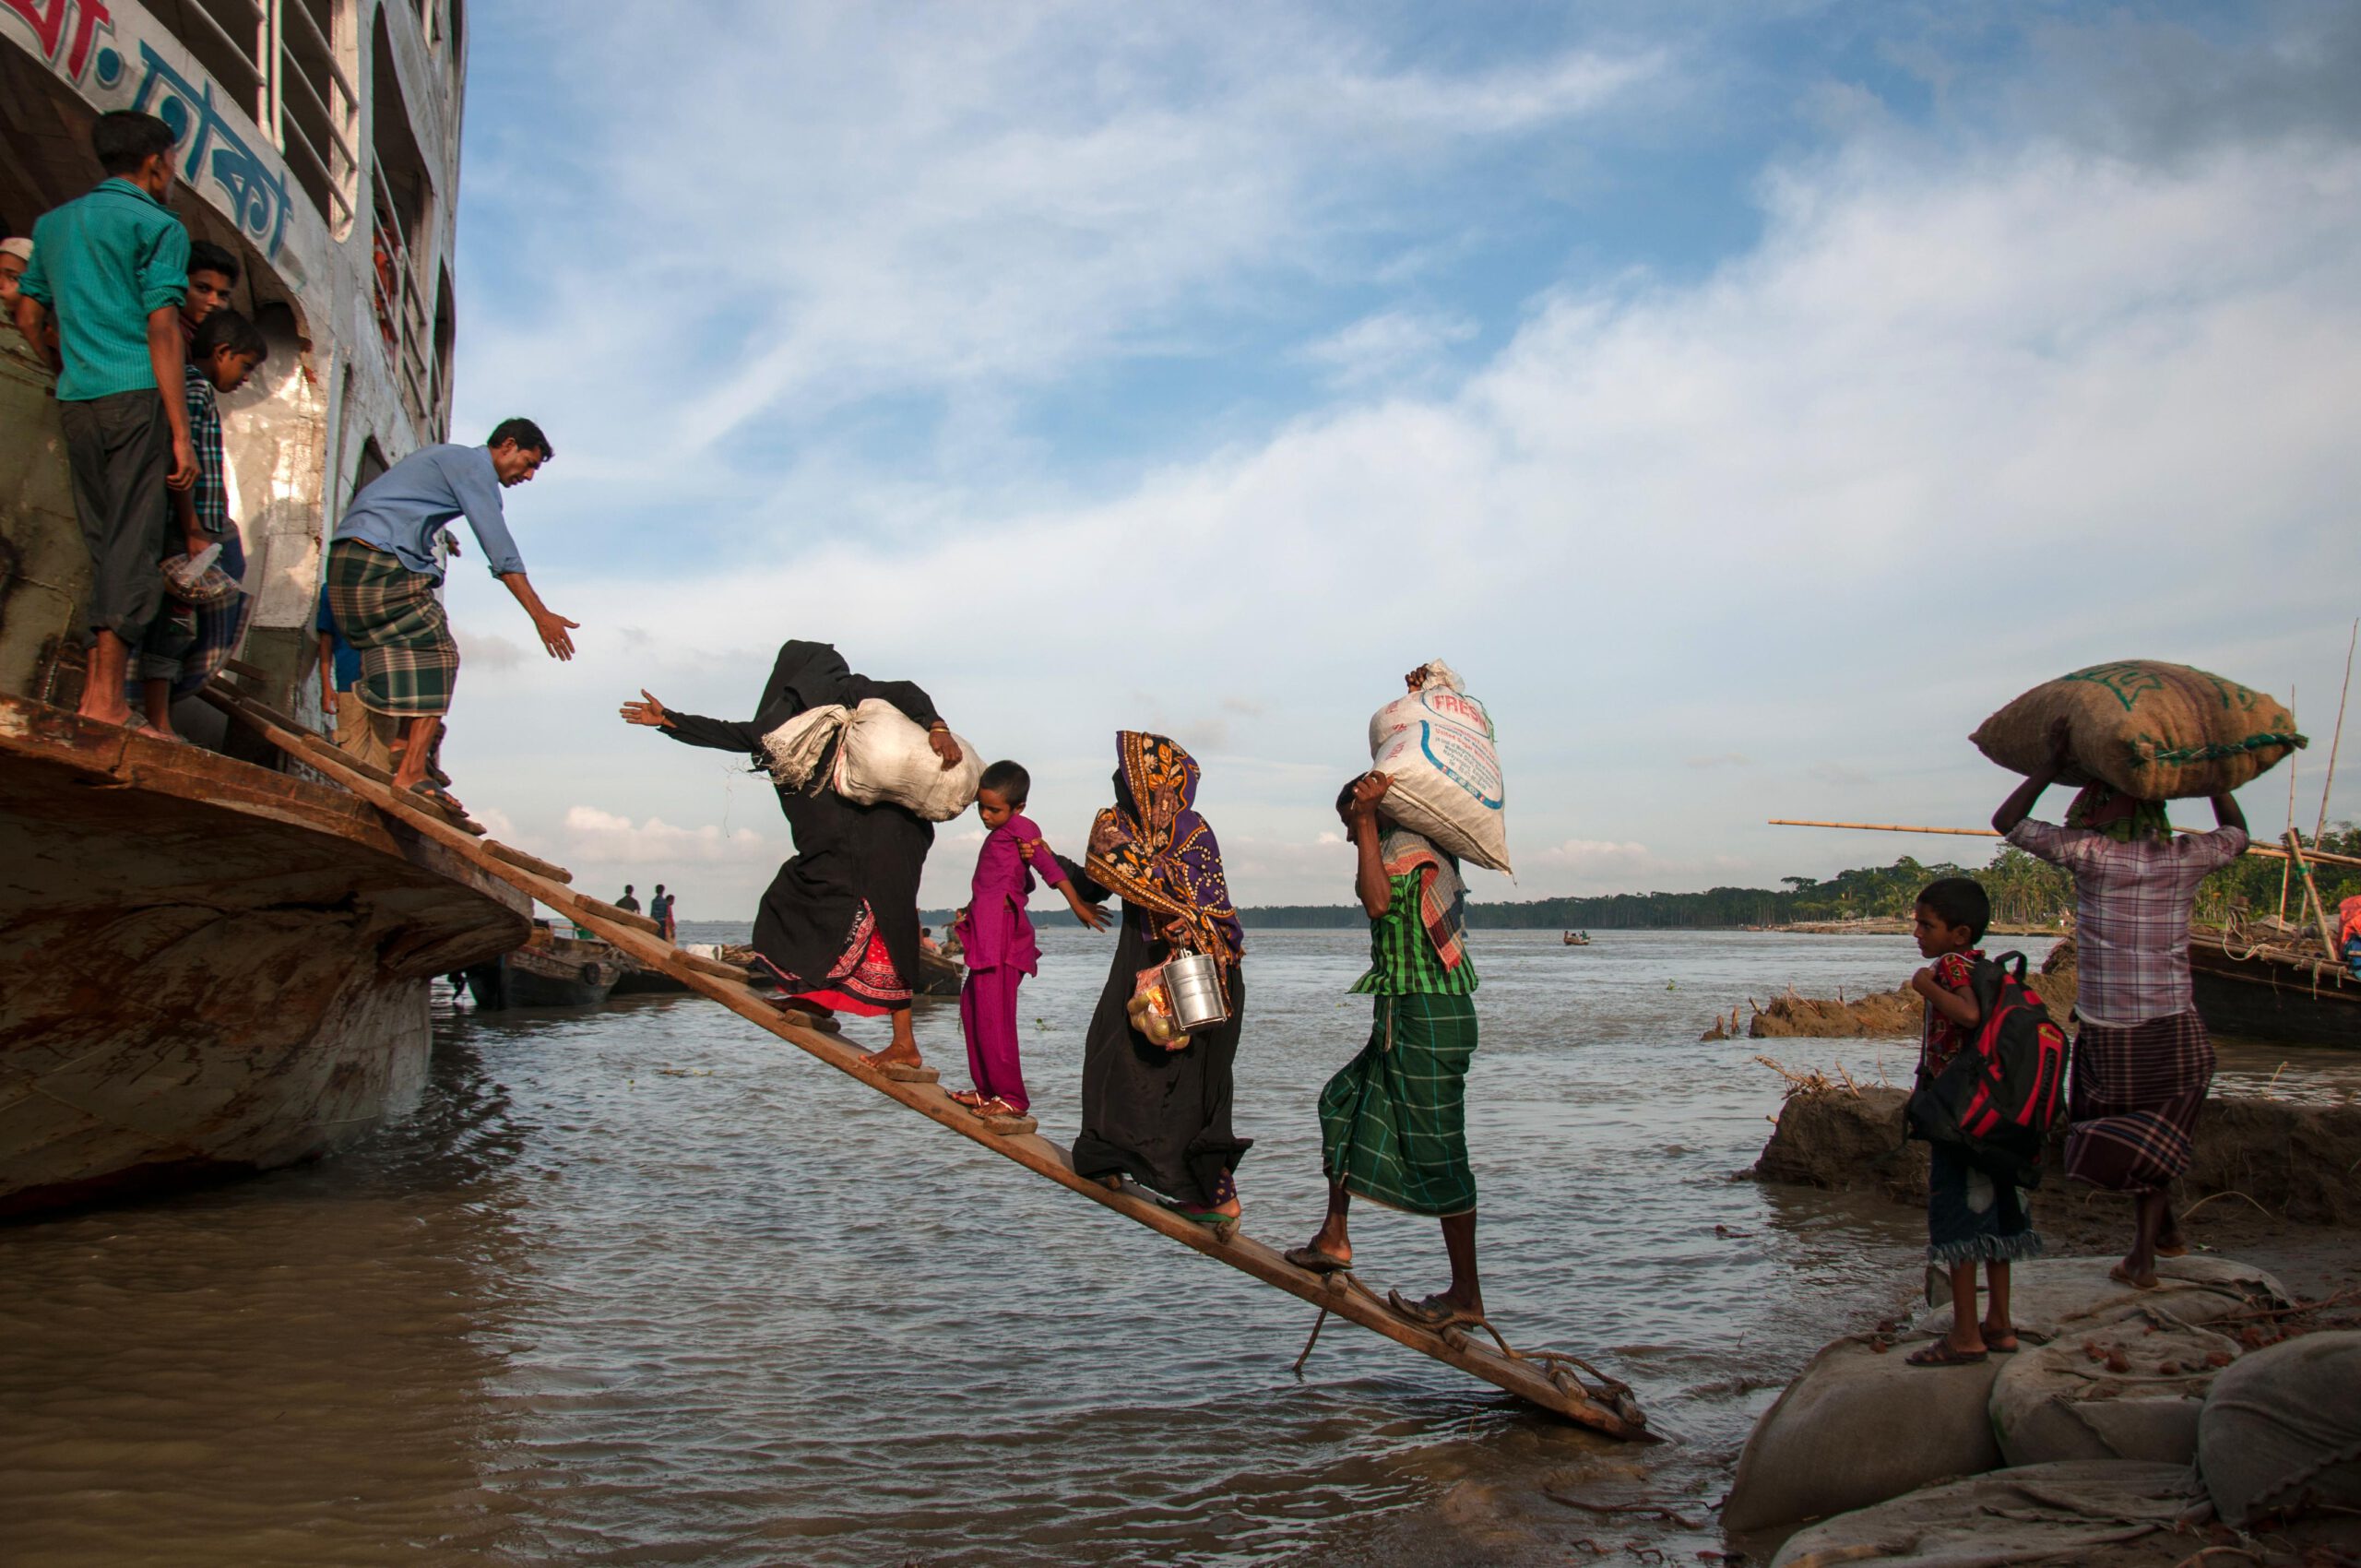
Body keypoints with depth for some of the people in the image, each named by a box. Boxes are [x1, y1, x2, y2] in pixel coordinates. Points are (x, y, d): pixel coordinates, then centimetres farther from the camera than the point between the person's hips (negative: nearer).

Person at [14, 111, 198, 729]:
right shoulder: (157, 225, 0)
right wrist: (180, 432, -11)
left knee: (99, 541, 11)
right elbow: (162, 330, -9)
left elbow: (28, 316, 20)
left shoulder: (55, 222, 21)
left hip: (75, 402, 7)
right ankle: (107, 700, -14)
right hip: (137, 396, -7)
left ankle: (91, 691, 8)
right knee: (134, 540, -9)